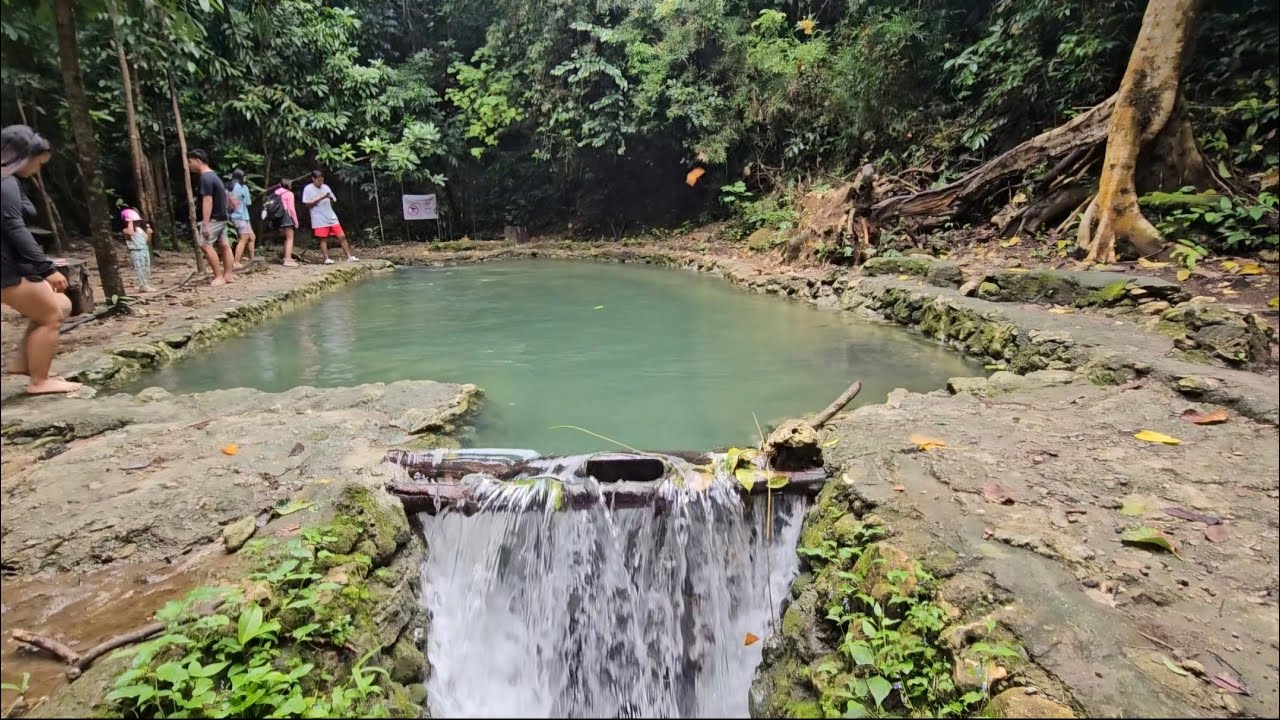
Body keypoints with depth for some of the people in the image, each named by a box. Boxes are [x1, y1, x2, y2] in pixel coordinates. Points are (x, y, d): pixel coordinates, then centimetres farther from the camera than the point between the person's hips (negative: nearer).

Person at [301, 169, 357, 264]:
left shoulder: (326, 187, 11)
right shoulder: (308, 189, -3)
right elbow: (308, 204, -8)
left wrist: (330, 198, -8)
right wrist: (320, 198, -16)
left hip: (331, 217, 4)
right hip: (319, 219, -4)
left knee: (342, 236, -2)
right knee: (323, 239, -3)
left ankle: (349, 257, -1)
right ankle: (327, 259, -1)